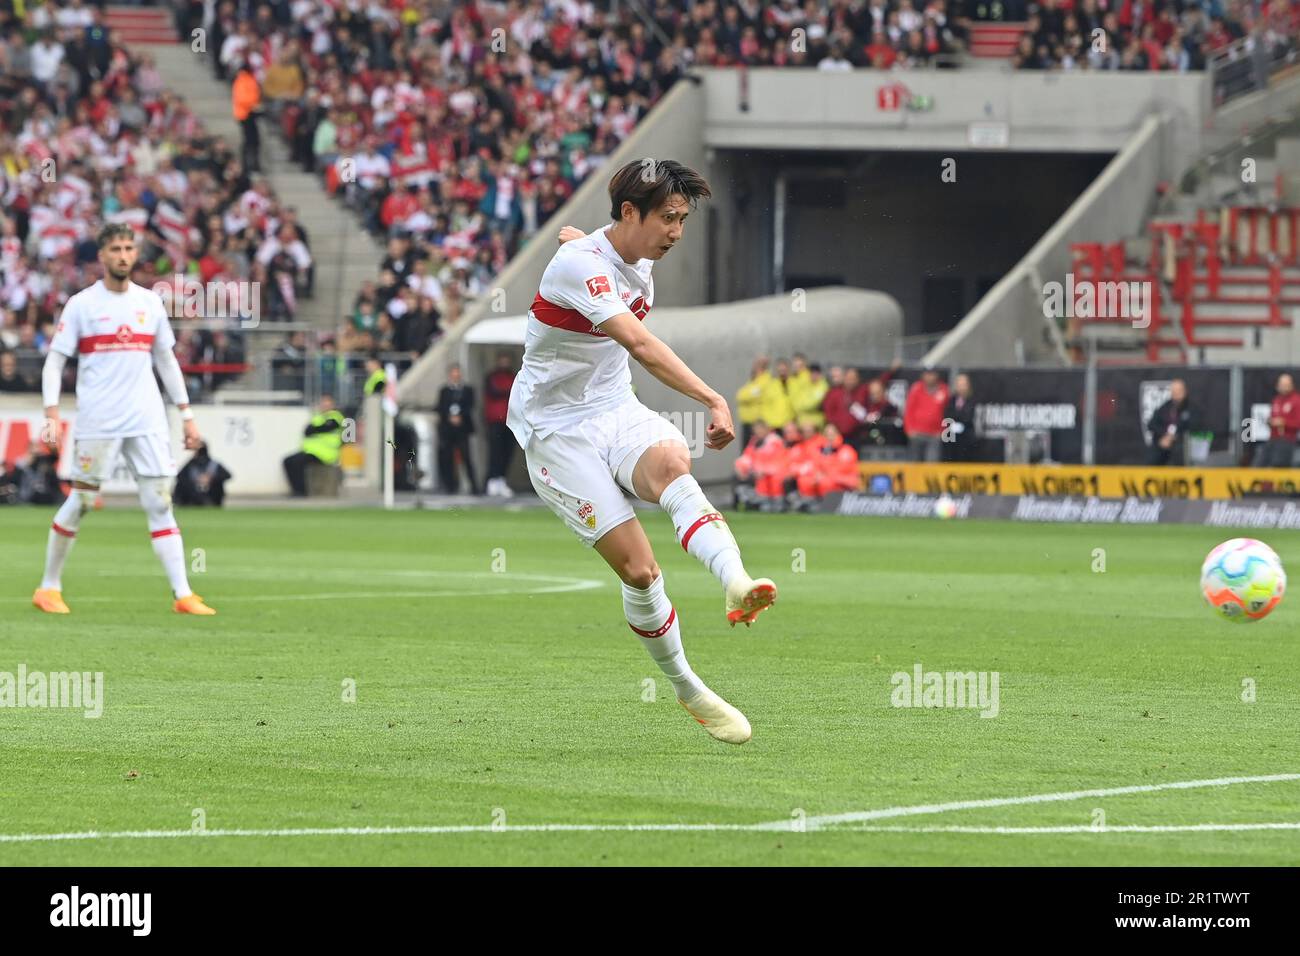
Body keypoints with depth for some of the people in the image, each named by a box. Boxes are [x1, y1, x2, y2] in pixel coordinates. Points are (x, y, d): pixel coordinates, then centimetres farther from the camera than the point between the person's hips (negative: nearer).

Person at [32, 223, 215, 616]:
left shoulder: (150, 303, 11)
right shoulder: (81, 304, -1)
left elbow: (167, 361, 19)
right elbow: (54, 362, -2)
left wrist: (186, 414, 14)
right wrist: (52, 415, -13)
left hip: (147, 421, 3)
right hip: (97, 421, -3)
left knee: (160, 503, -3)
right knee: (80, 502, 0)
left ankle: (182, 594, -6)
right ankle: (49, 587, 14)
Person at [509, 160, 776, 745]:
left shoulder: (639, 258, 5)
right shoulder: (579, 265, -23)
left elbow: (570, 234, 30)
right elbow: (641, 345, -36)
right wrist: (714, 401, -44)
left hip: (616, 411, 5)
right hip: (556, 431, -5)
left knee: (672, 463, -32)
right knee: (638, 569, -15)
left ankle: (737, 584, -58)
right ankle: (686, 691, 4)